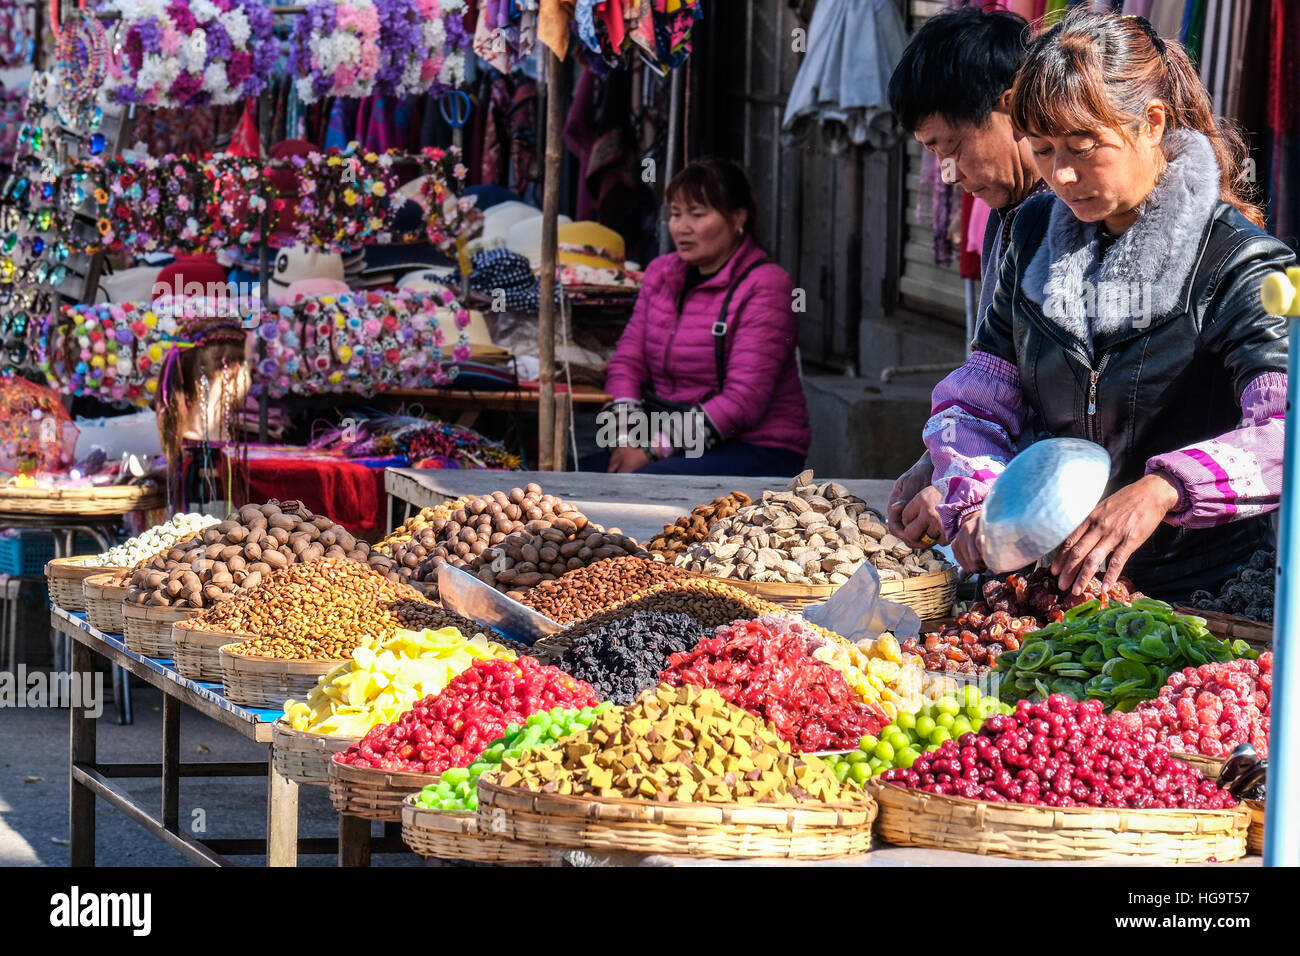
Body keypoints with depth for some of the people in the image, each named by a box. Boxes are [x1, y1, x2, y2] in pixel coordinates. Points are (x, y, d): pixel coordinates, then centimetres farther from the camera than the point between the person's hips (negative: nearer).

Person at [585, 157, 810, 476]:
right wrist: (626, 438, -12)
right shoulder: (661, 273, 13)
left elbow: (743, 400, -17)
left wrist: (654, 449, -21)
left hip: (755, 450, -6)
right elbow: (628, 360, 8)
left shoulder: (766, 286, -9)